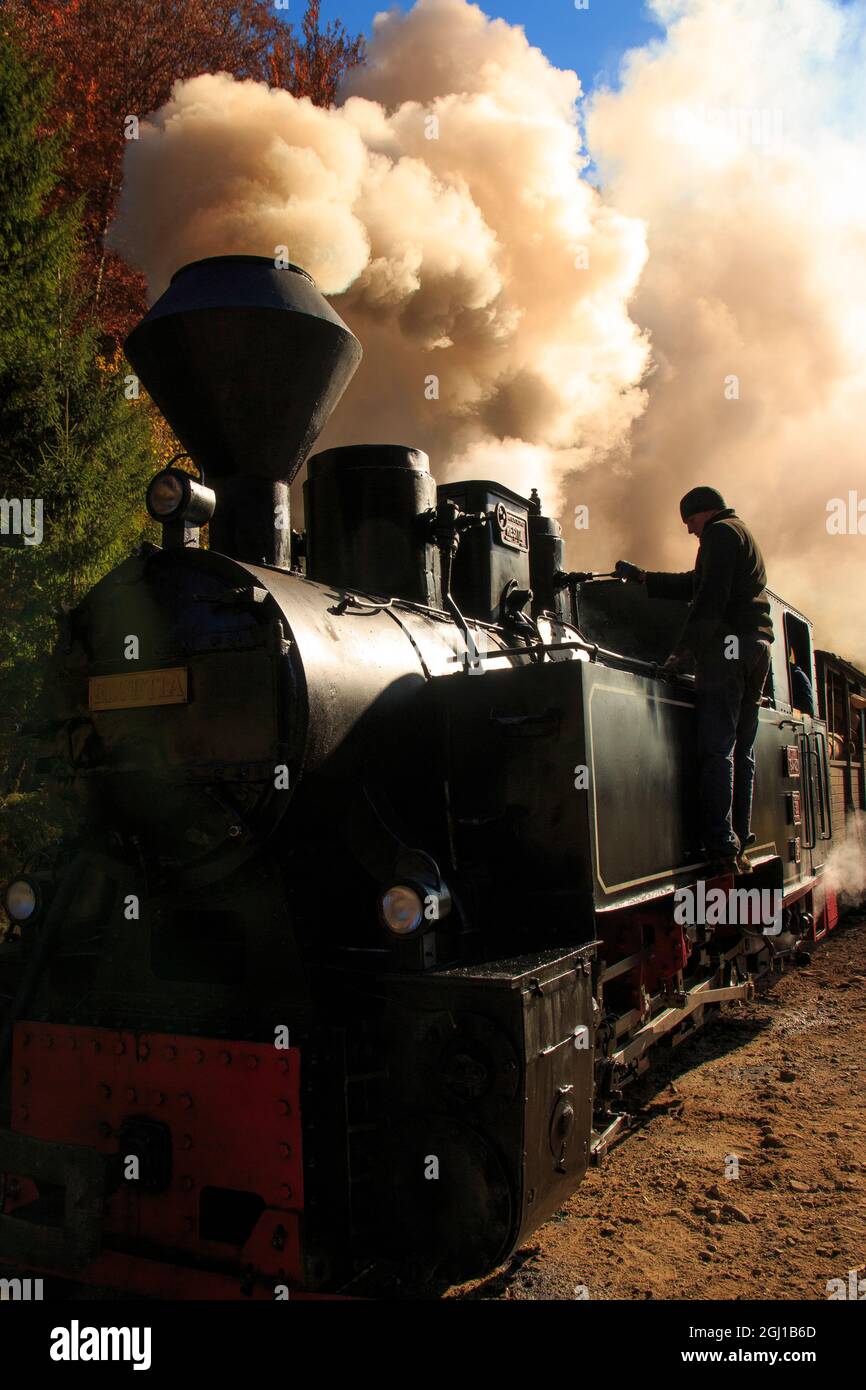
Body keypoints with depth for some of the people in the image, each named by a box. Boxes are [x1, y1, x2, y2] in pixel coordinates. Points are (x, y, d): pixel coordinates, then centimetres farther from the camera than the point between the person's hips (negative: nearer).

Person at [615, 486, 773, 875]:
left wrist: (684, 650, -18)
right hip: (757, 646, 10)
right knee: (741, 752, 8)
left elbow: (711, 595, -14)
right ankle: (739, 847, 7)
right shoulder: (745, 538, 31)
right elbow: (692, 584, 38)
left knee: (716, 750, -13)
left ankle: (722, 850, -19)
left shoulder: (721, 532, 0)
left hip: (727, 643, -10)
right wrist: (642, 578, 41)